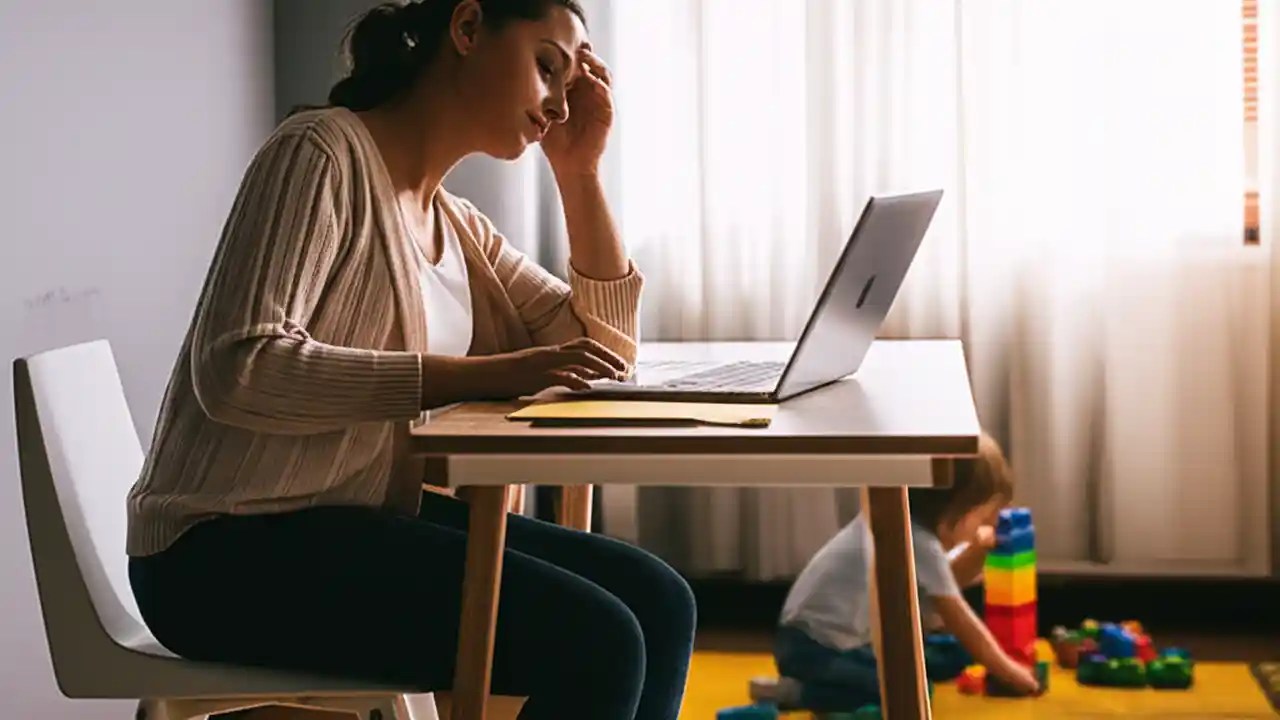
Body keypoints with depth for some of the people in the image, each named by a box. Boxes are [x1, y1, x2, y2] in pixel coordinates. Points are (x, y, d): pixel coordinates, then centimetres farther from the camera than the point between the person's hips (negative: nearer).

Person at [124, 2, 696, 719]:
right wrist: (477, 377, -28)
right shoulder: (324, 153, -12)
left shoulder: (456, 224, 14)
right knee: (593, 645, -21)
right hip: (235, 549, -9)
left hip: (368, 518, 9)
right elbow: (237, 369, -24)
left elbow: (609, 350, 16)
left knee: (657, 603, -4)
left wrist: (580, 169, 8)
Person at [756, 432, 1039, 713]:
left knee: (954, 654, 10)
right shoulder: (920, 545, -24)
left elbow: (945, 584, 15)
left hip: (854, 637, 10)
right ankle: (796, 692, -14)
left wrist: (977, 549, 0)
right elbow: (961, 624, -16)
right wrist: (1009, 672, -6)